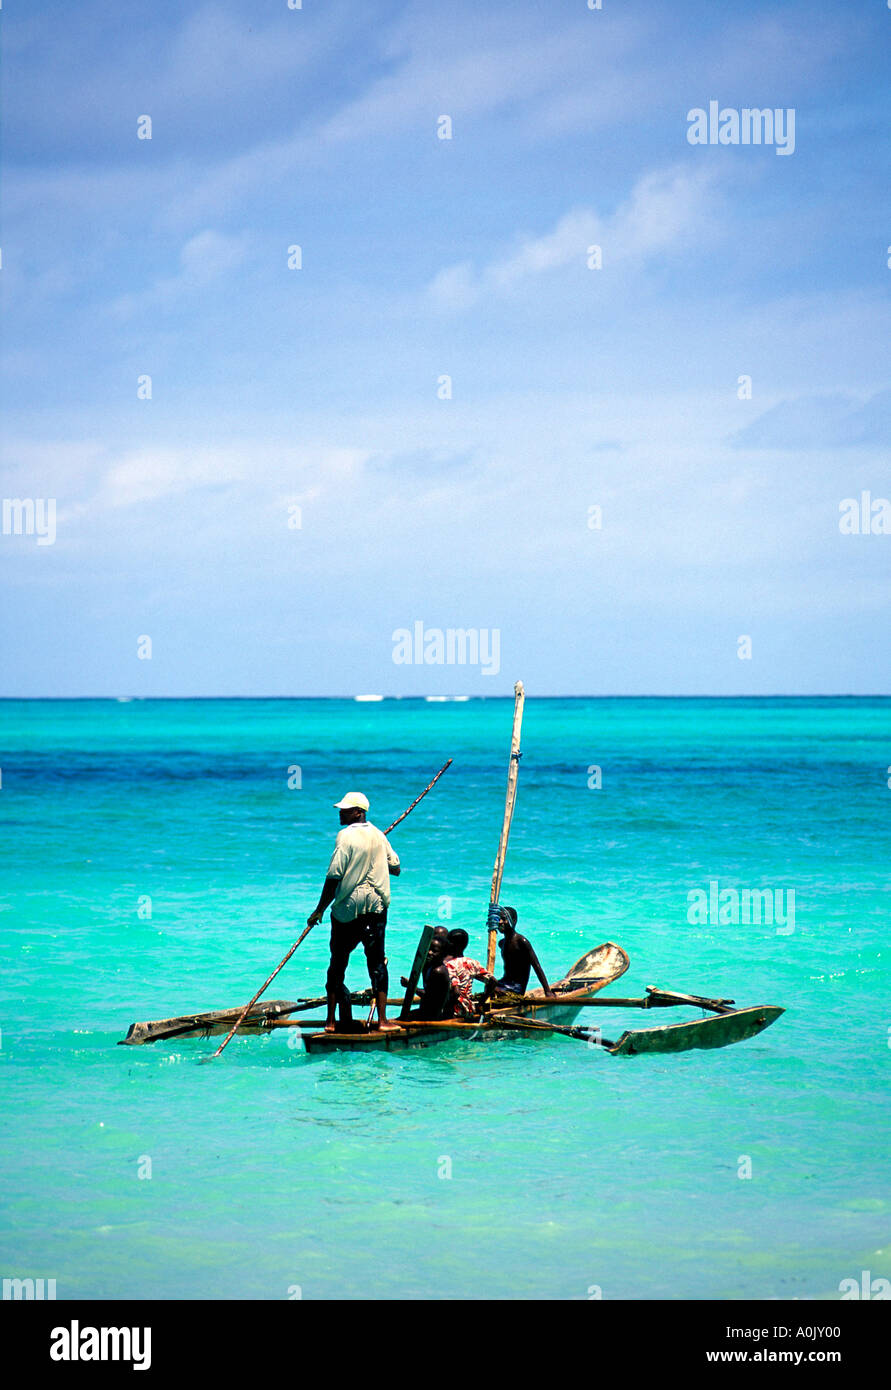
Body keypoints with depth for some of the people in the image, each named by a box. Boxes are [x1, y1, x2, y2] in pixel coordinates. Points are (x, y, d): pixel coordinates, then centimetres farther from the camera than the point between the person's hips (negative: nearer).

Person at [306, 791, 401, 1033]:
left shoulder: (346, 836, -12)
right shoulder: (378, 835, 6)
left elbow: (334, 877, -16)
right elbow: (396, 868, 16)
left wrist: (319, 910, -10)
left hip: (348, 908, -4)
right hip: (376, 906, 4)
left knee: (338, 962, 7)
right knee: (377, 962, 6)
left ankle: (331, 1020, 9)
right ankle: (382, 1020, -1)